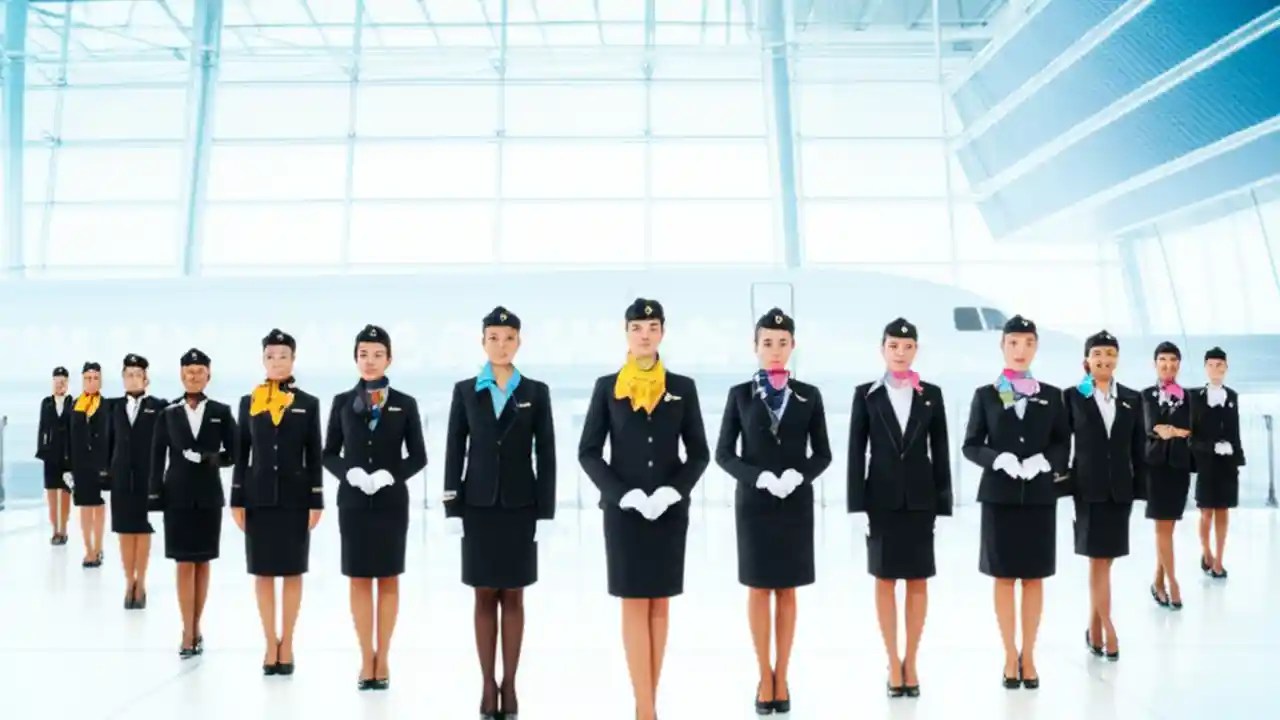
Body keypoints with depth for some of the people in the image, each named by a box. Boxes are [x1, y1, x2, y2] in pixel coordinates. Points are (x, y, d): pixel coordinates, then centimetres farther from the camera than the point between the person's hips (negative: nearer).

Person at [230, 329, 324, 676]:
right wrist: (237, 500, 1)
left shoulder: (308, 404, 1)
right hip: (259, 497, 1)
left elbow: (314, 456, 1)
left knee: (292, 572, 5)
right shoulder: (248, 403, 5)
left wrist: (316, 501, -4)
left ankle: (286, 643, 15)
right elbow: (241, 454, 6)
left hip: (294, 496, -1)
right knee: (263, 573, 6)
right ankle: (271, 644, 16)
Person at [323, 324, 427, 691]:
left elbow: (418, 456, 1)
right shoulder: (342, 402, 3)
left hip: (392, 501, -1)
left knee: (388, 579, 6)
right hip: (353, 501, 1)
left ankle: (383, 657, 16)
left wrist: (390, 475, -16)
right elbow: (329, 454, 5)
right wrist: (350, 473, -14)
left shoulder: (405, 404, 0)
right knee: (359, 579, 6)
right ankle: (367, 657, 16)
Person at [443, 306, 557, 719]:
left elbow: (546, 454, 0)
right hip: (478, 504, 1)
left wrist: (546, 512, -5)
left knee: (513, 597, 5)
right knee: (485, 596, 5)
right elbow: (454, 452, 3)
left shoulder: (536, 392, 2)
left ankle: (509, 683, 14)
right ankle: (488, 684, 14)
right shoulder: (465, 391, 3)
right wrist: (452, 507, -3)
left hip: (520, 506, 0)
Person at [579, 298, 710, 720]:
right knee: (634, 605, 0)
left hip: (671, 509, 2)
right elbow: (588, 452, -1)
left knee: (660, 605, 7)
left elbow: (699, 453, 4)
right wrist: (621, 493, -14)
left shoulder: (683, 388, 4)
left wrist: (674, 491, -12)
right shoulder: (607, 387, 1)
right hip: (623, 509, -1)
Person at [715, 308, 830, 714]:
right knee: (758, 589, 5)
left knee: (787, 590, 8)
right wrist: (759, 477, -17)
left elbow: (822, 453, 4)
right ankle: (765, 677, 16)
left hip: (796, 502, 1)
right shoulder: (740, 394, -1)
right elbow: (723, 454, -1)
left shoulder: (809, 396, 2)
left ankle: (782, 676, 18)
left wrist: (798, 476, -15)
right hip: (753, 502, -1)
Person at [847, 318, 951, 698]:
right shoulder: (866, 394, 0)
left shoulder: (931, 394, 4)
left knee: (918, 581, 6)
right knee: (885, 580, 5)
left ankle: (911, 661, 16)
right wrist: (857, 504, -7)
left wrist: (943, 503, 0)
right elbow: (857, 452, -1)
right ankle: (893, 661, 15)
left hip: (920, 498, 1)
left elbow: (940, 451, 4)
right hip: (881, 499, -1)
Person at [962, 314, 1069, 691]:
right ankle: (1010, 656, 16)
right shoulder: (985, 395, 1)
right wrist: (998, 459, -18)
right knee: (1004, 577, 5)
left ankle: (1028, 655, 19)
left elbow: (1063, 443, 6)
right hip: (999, 495, -1)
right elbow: (971, 445, 0)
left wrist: (1045, 461, -14)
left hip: (1040, 496, 1)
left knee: (1034, 578, 7)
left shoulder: (1052, 395, 6)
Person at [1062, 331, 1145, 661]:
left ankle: (1094, 628, 18)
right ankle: (1107, 630, 3)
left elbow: (1138, 448, 8)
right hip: (1088, 486, -3)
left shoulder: (1132, 399, 8)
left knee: (1106, 558, 8)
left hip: (1120, 488, 3)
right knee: (1099, 559, -3)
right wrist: (1062, 481, -5)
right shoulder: (1073, 396, -1)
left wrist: (1140, 487, 4)